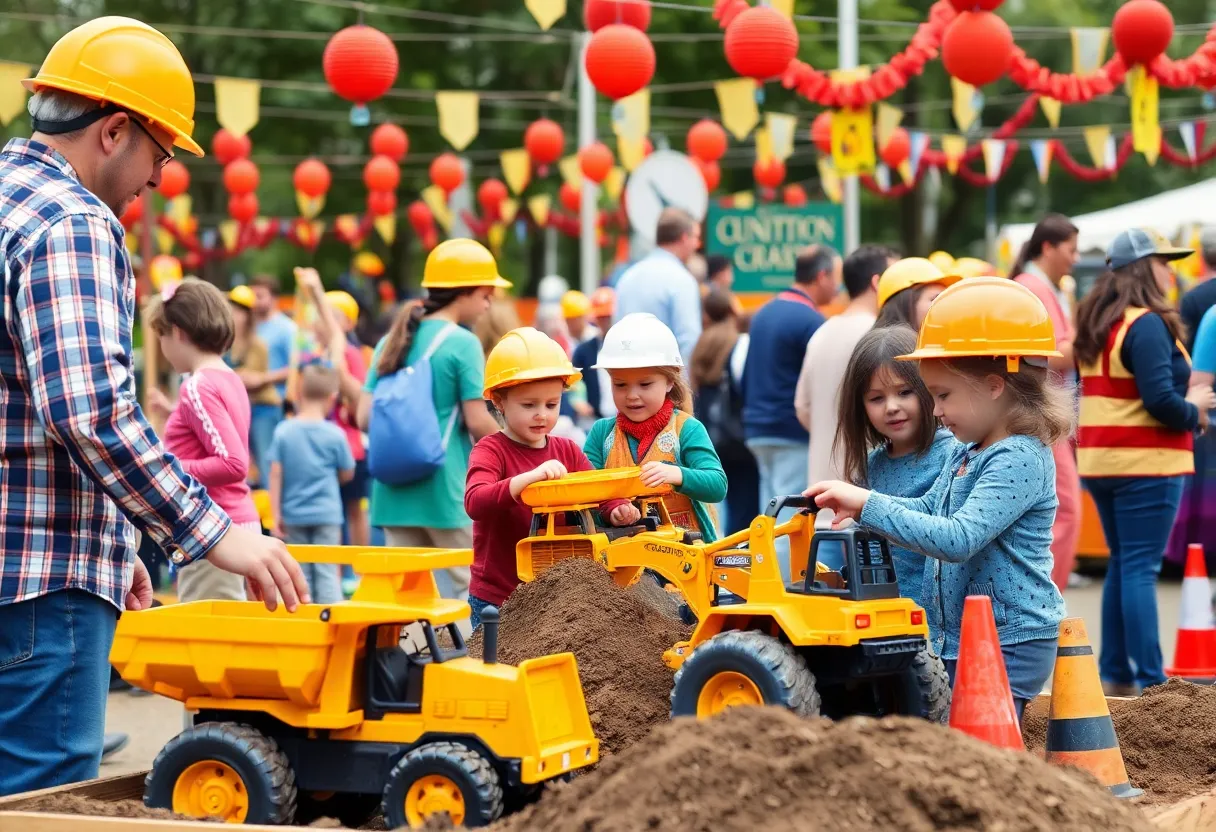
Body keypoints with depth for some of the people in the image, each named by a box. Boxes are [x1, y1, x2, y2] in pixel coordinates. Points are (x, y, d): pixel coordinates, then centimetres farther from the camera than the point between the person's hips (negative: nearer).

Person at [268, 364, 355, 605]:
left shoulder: (283, 431, -5)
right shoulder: (335, 434, -8)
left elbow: (275, 474, -5)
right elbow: (347, 475, 3)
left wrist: (276, 515, 0)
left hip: (294, 514, 2)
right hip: (326, 513, -1)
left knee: (300, 572, 10)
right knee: (327, 571, 0)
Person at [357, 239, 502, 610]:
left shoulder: (392, 342, 10)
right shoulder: (463, 344, -8)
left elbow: (365, 418, 8)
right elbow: (477, 422, -12)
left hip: (393, 491, 6)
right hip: (445, 490, -6)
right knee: (472, 588, 3)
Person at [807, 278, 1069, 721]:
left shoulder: (1020, 459, -20)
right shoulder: (967, 454, 11)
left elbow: (959, 538, -30)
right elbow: (929, 510, 21)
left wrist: (870, 504, -26)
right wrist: (858, 506, 1)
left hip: (1008, 646, -10)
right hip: (956, 639, 10)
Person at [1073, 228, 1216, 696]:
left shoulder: (1097, 324, 13)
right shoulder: (1147, 325, -16)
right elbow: (1158, 400, -22)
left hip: (1100, 461, 9)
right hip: (1145, 463, -9)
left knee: (1122, 563, 15)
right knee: (1141, 568, -8)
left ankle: (1115, 674, 17)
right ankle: (1149, 681, -7)